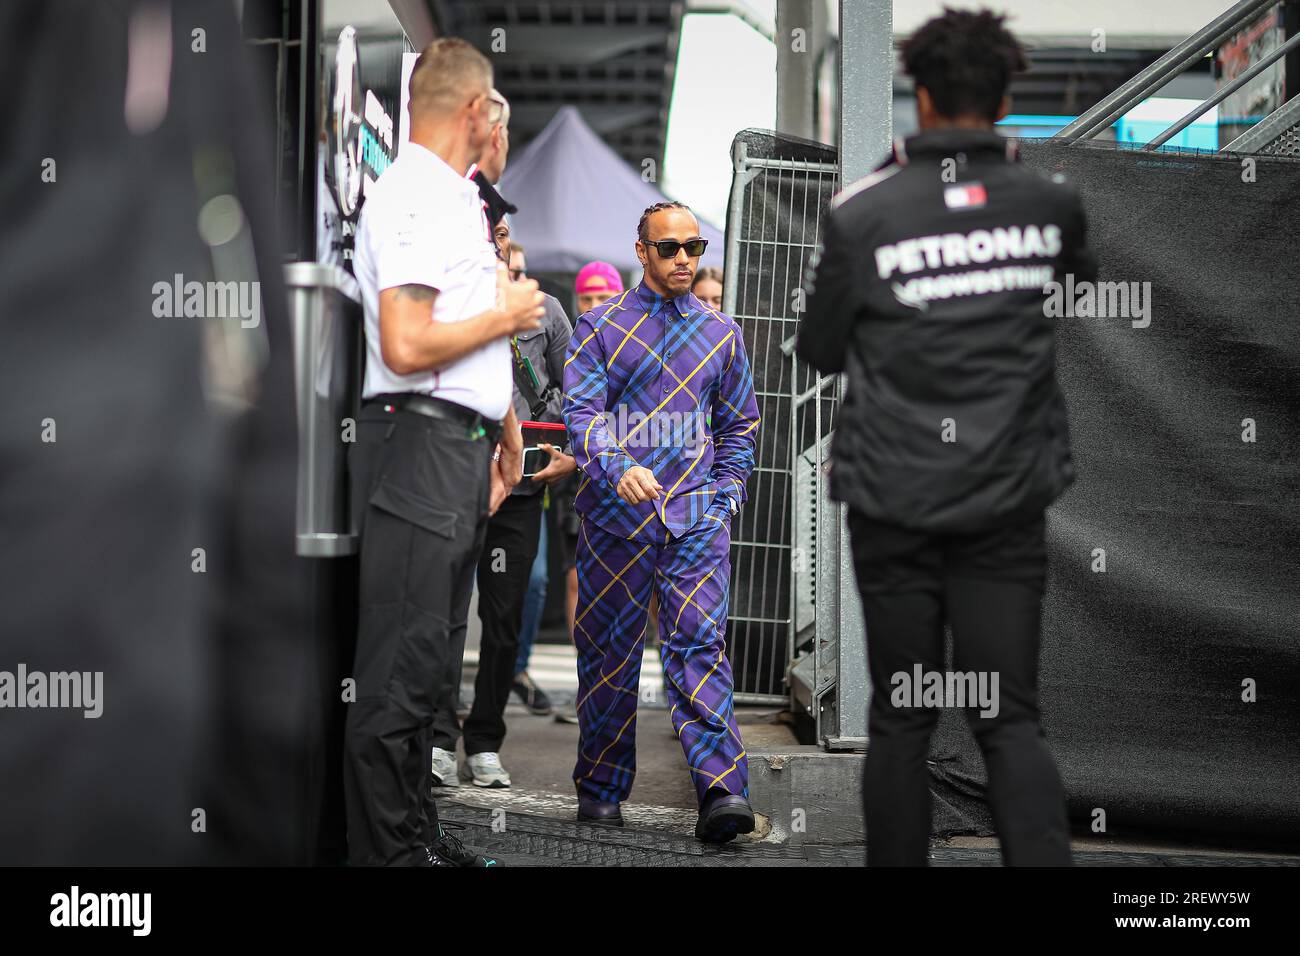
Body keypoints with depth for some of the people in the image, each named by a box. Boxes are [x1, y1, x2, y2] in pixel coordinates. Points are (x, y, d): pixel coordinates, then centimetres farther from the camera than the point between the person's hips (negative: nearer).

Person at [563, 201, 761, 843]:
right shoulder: (600, 327, 4)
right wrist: (617, 468, -23)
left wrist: (724, 494, 9)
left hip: (696, 517, 1)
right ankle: (600, 789, 17)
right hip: (615, 516, -1)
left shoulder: (721, 333, 13)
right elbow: (582, 411, -6)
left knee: (700, 645, -10)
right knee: (608, 651, 5)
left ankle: (722, 790, -18)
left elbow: (739, 424, 21)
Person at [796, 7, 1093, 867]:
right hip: (1009, 505, 1)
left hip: (894, 505, -1)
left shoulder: (861, 215, -9)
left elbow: (820, 351, 5)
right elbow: (1081, 280, 23)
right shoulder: (1052, 204, -1)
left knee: (901, 723, 10)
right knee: (1012, 721, 6)